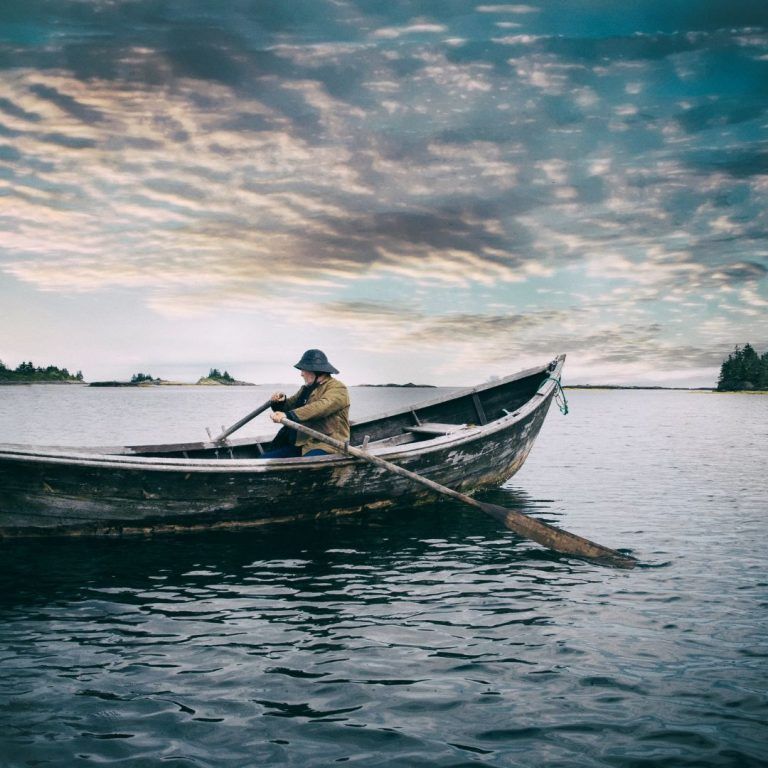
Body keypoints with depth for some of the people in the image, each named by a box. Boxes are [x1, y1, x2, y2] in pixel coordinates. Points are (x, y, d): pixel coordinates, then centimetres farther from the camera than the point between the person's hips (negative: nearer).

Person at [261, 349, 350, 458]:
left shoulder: (337, 388, -6)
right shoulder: (306, 389, 23)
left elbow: (320, 407, -25)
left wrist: (289, 415, -34)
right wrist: (280, 402, 5)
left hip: (325, 446, -9)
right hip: (300, 444, 9)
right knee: (265, 459, -5)